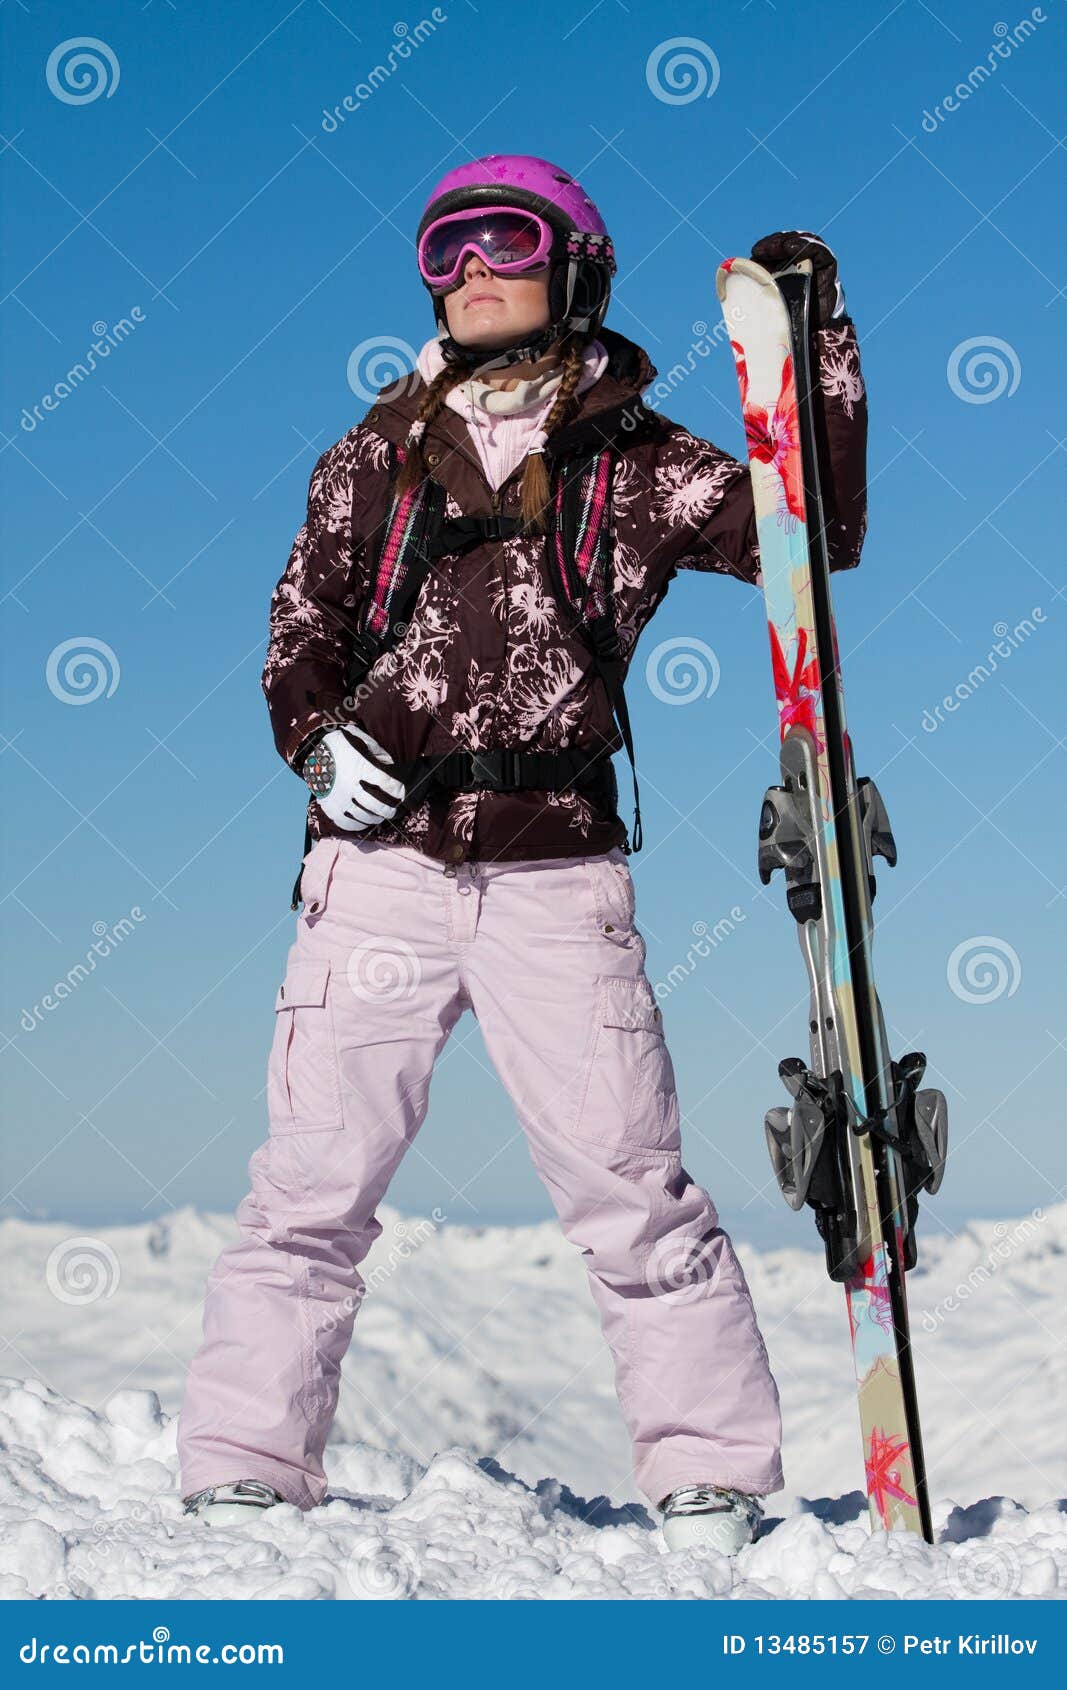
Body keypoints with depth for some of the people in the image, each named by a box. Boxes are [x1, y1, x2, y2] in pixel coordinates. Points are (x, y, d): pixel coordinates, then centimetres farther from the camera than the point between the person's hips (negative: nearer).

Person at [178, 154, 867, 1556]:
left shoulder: (637, 463, 9)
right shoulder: (379, 454, 15)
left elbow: (811, 535, 1)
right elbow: (305, 626, 16)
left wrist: (818, 347, -5)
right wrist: (318, 736, -4)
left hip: (557, 871, -1)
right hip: (383, 860, 2)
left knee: (629, 1189, -4)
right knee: (314, 1185, -2)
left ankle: (715, 1481, 6)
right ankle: (243, 1480, 6)